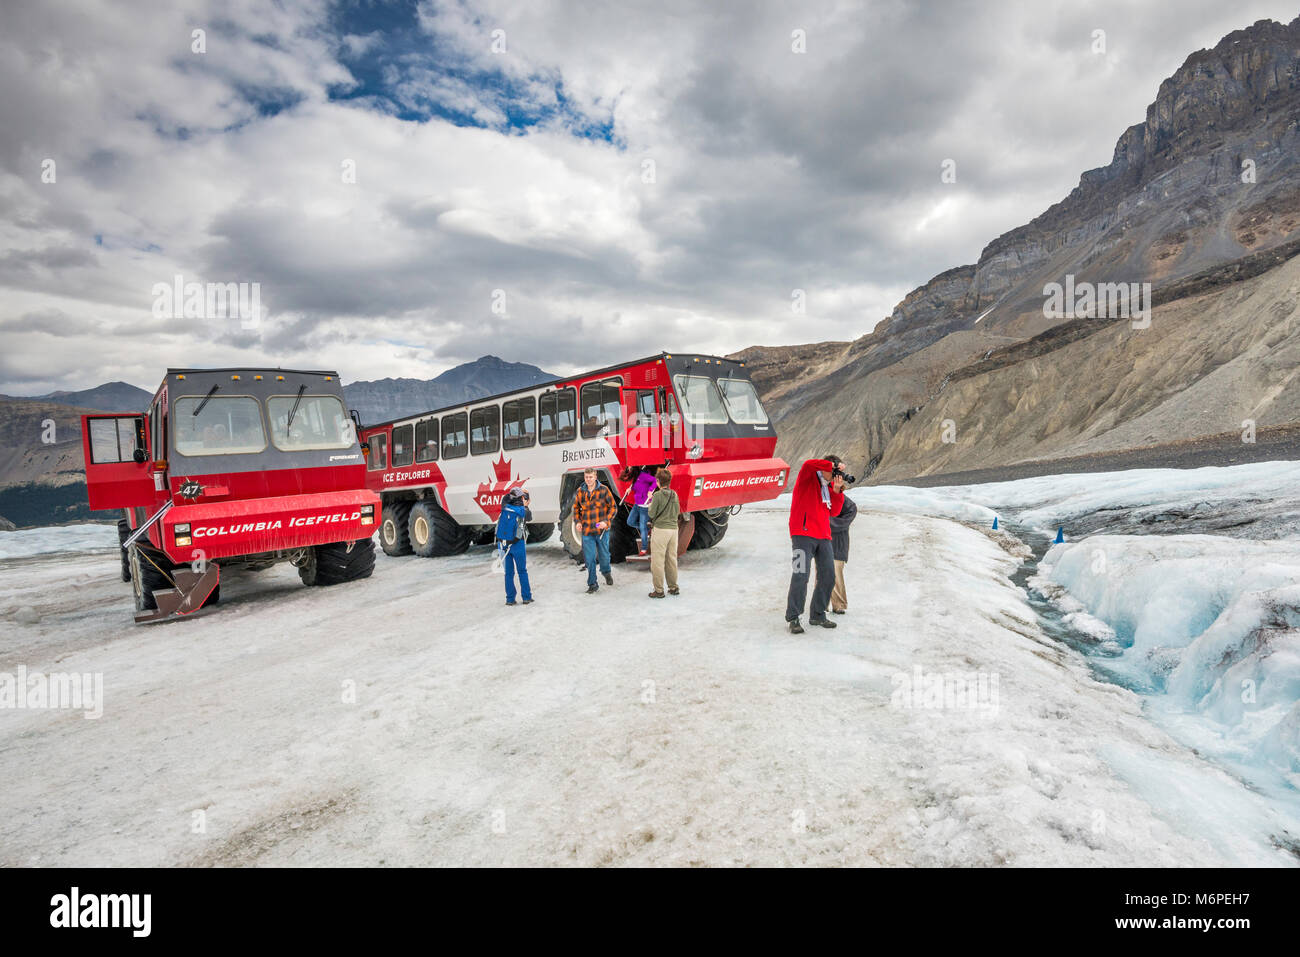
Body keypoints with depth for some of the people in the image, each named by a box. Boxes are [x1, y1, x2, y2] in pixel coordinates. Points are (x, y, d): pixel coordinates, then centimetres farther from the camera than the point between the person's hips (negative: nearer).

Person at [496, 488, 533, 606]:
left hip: (502, 544, 3)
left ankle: (510, 599, 11)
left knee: (508, 572, 10)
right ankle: (526, 597, 12)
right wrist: (525, 506, 21)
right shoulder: (524, 511, -7)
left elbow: (506, 498, 20)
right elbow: (529, 517, 12)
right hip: (517, 544, -3)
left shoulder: (505, 507, 1)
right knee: (522, 571, 10)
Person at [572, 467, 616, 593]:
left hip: (602, 530, -1)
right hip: (587, 531, 1)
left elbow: (613, 507, -1)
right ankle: (592, 585, 12)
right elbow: (576, 508, 17)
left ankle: (606, 573, 43)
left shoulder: (604, 490, -5)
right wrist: (577, 521, 1)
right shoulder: (580, 492, 3)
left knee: (604, 555, 12)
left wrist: (606, 521, -14)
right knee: (589, 559, 1)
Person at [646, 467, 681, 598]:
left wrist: (650, 505, 8)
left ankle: (659, 591, 1)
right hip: (673, 528, 6)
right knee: (672, 559, 14)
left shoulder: (658, 495, -13)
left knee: (657, 561, 0)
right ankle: (673, 587, 21)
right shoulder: (674, 495, 6)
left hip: (660, 529, -6)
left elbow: (651, 514, -10)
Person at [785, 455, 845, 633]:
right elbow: (809, 464, -20)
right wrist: (833, 466, -12)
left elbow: (834, 511, 14)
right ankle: (793, 618, -10)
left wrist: (838, 490, 4)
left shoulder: (828, 487, 22)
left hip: (823, 537, 8)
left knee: (828, 576, 5)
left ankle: (818, 615, 17)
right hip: (803, 534, -7)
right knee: (801, 575, -14)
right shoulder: (807, 478, 3)